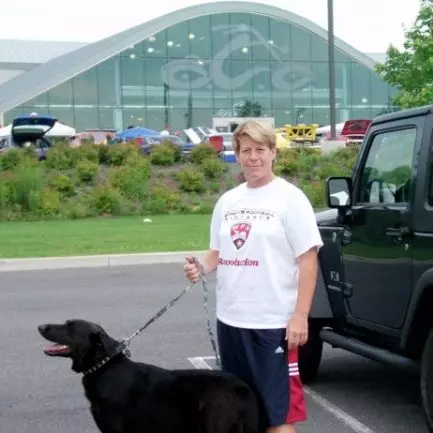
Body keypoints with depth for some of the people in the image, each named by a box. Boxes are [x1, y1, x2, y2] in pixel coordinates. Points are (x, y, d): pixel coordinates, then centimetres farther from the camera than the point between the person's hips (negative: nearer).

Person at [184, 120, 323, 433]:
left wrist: (300, 316, -16)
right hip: (231, 319, 6)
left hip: (274, 322, -6)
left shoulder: (290, 198, -7)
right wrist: (201, 267, -5)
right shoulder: (227, 200, 10)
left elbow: (308, 259, -9)